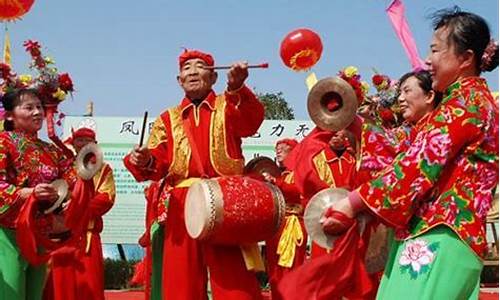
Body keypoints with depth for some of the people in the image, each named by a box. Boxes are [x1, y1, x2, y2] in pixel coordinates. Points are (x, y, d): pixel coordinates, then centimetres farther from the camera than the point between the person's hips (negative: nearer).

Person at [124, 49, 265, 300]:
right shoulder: (168, 119, 19)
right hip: (183, 207, 3)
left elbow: (252, 121, -12)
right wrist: (143, 161, -16)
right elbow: (158, 162, 8)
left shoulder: (230, 107, 11)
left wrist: (236, 87, -31)